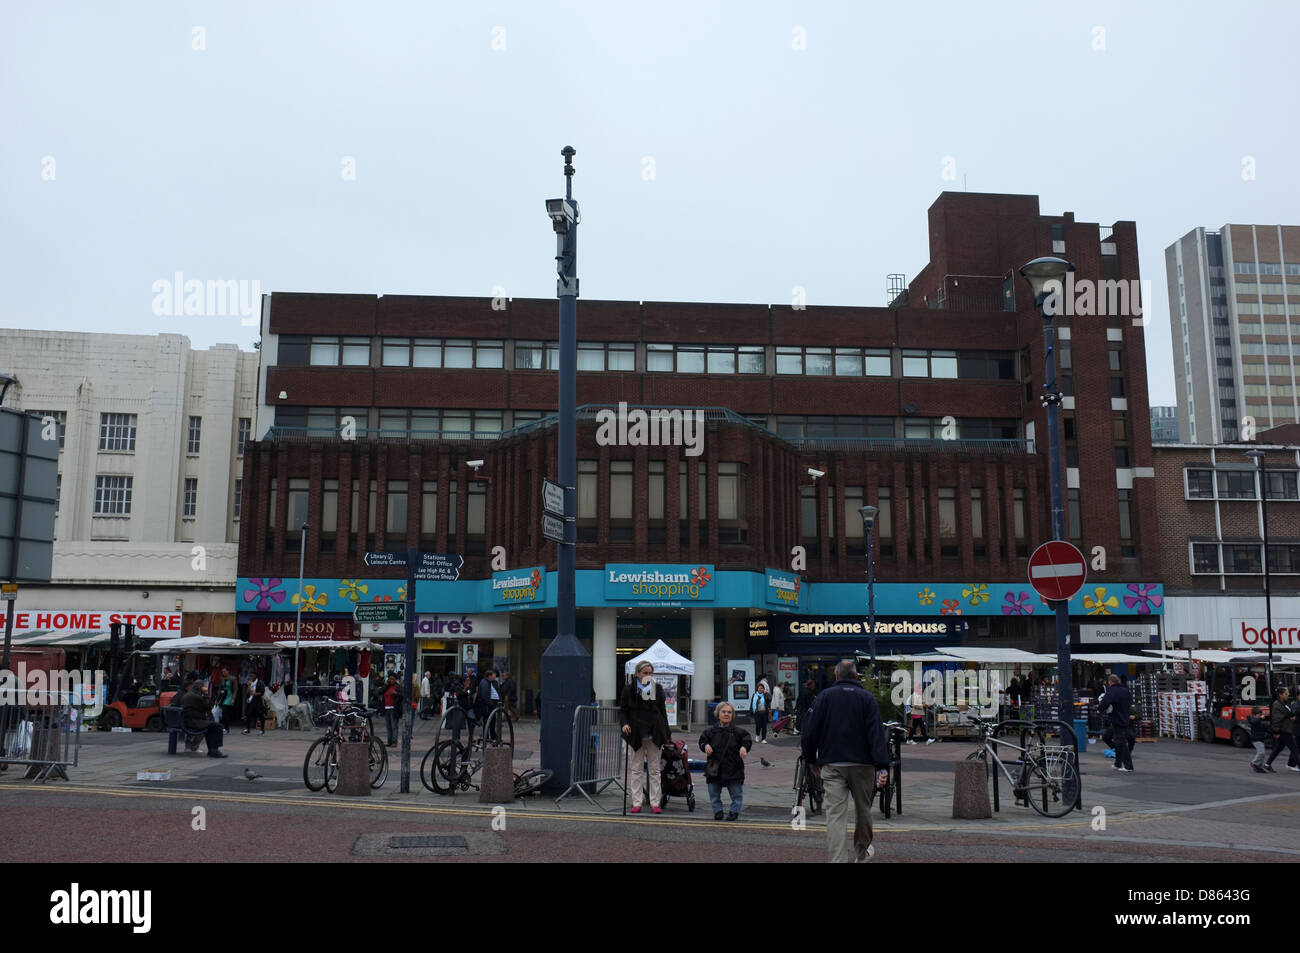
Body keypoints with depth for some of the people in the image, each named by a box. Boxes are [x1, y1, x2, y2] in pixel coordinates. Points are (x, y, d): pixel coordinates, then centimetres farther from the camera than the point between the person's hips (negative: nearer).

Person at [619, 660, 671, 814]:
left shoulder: (657, 688, 7)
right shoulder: (629, 689, 3)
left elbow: (663, 711, 10)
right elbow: (622, 709, 5)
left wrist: (666, 734, 6)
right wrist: (624, 723, -14)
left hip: (653, 732, 1)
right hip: (635, 732, -1)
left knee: (654, 769, 3)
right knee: (636, 769, 3)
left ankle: (655, 803, 8)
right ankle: (636, 803, 7)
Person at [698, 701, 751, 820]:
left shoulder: (738, 731, -3)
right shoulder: (710, 730, 2)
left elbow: (747, 740, -5)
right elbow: (703, 740, 4)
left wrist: (744, 747, -25)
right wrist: (706, 746, -18)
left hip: (733, 769, -1)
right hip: (714, 769, 1)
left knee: (736, 793, 7)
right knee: (714, 793, 9)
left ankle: (734, 811, 25)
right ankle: (718, 810, 26)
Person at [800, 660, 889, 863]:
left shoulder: (825, 696, 3)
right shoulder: (867, 698, 2)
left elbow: (811, 731, 2)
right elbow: (876, 732, -7)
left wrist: (811, 760, 14)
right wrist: (882, 766, -11)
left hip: (832, 765, 0)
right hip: (861, 764, 1)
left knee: (835, 814, -3)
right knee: (863, 809, 19)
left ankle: (838, 859, -12)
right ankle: (862, 851, 36)